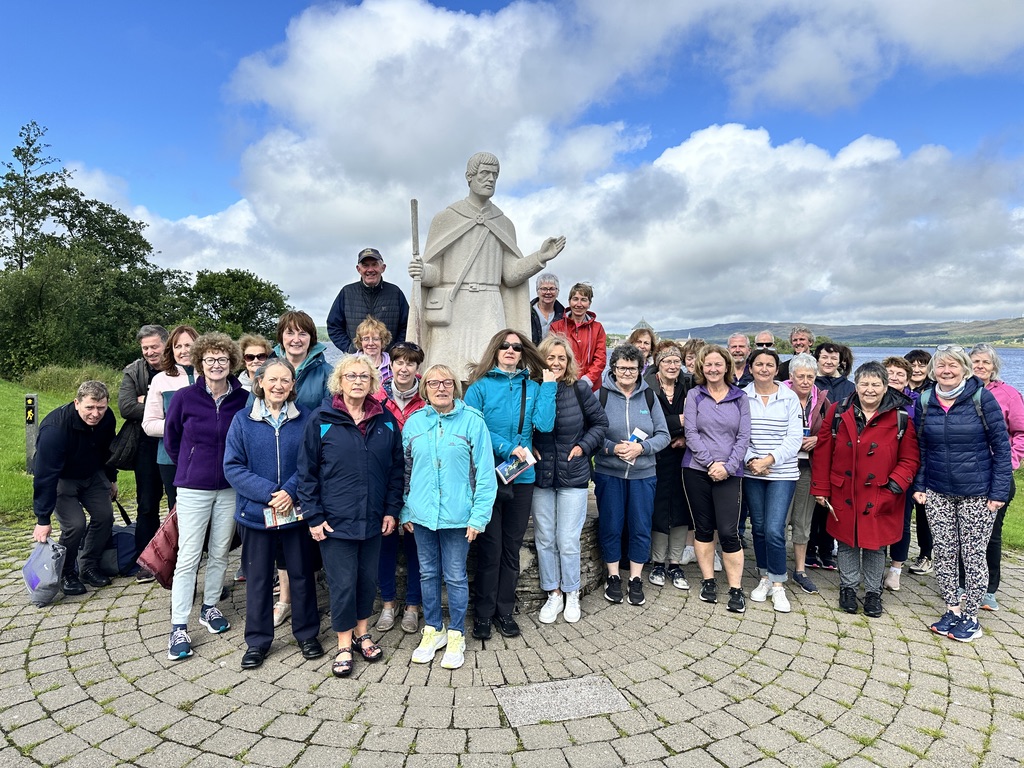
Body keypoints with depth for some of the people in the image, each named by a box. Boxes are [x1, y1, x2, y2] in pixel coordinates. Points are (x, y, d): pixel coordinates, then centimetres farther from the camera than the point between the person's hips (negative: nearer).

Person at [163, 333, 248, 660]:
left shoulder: (244, 399, -6)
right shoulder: (185, 397, -8)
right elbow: (171, 437, 6)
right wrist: (190, 466, 11)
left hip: (230, 488, 2)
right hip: (193, 488, -2)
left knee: (220, 553, 13)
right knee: (188, 557, 0)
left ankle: (210, 607, 32)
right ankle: (179, 627, 10)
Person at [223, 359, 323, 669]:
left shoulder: (304, 420, -1)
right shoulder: (243, 420, -2)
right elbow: (233, 467, -7)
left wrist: (290, 491, -19)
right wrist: (269, 492, -17)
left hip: (296, 512, 0)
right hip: (256, 513, 0)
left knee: (302, 574, 12)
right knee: (258, 578, 12)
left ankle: (307, 634, 30)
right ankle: (257, 641, 28)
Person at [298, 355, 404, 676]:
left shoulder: (386, 421, 3)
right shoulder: (321, 420, -5)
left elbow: (396, 468, 7)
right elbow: (306, 472, -4)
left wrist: (392, 510, 3)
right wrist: (313, 516, -7)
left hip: (373, 518, 3)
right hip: (335, 519, -3)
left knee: (368, 578, 14)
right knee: (342, 583, 3)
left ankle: (362, 634, 35)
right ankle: (344, 646, 22)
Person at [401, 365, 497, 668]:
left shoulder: (472, 421, -8)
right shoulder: (414, 422, 3)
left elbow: (485, 472, -8)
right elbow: (405, 471, 9)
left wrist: (479, 516, -12)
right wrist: (405, 511, 7)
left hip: (457, 515, -3)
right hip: (421, 515, 4)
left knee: (455, 576, 8)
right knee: (428, 573, 15)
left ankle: (456, 635, 26)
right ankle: (433, 630, 33)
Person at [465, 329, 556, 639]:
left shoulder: (533, 387, 6)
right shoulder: (480, 386, -2)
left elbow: (544, 425, -8)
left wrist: (548, 386, -6)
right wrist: (507, 449, -16)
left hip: (522, 477, 3)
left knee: (512, 547, 12)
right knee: (489, 547, 4)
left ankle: (505, 610, 26)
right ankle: (483, 613, 19)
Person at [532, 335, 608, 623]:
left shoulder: (579, 389, -6)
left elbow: (600, 422, 5)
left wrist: (583, 446, -6)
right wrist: (528, 448, -6)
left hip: (573, 477, -1)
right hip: (540, 476, 2)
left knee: (568, 541, 2)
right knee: (544, 540, 10)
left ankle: (571, 594, 25)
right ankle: (553, 594, 27)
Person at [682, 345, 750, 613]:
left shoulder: (740, 397, 6)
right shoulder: (694, 395, 4)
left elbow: (743, 437, 1)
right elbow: (690, 433, -4)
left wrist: (728, 466, -10)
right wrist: (710, 462, -13)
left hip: (729, 472, 0)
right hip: (697, 470, 1)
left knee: (728, 531, -5)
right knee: (703, 527, 9)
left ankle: (736, 589, 7)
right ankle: (708, 581, 23)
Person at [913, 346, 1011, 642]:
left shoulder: (982, 398, -9)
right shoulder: (925, 402, 0)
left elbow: (1001, 446, -6)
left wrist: (999, 491, -10)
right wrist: (919, 485, 3)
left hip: (977, 493, -3)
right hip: (938, 494, 3)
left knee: (974, 555, 6)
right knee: (944, 553, 8)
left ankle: (970, 617, 20)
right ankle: (952, 610, 24)